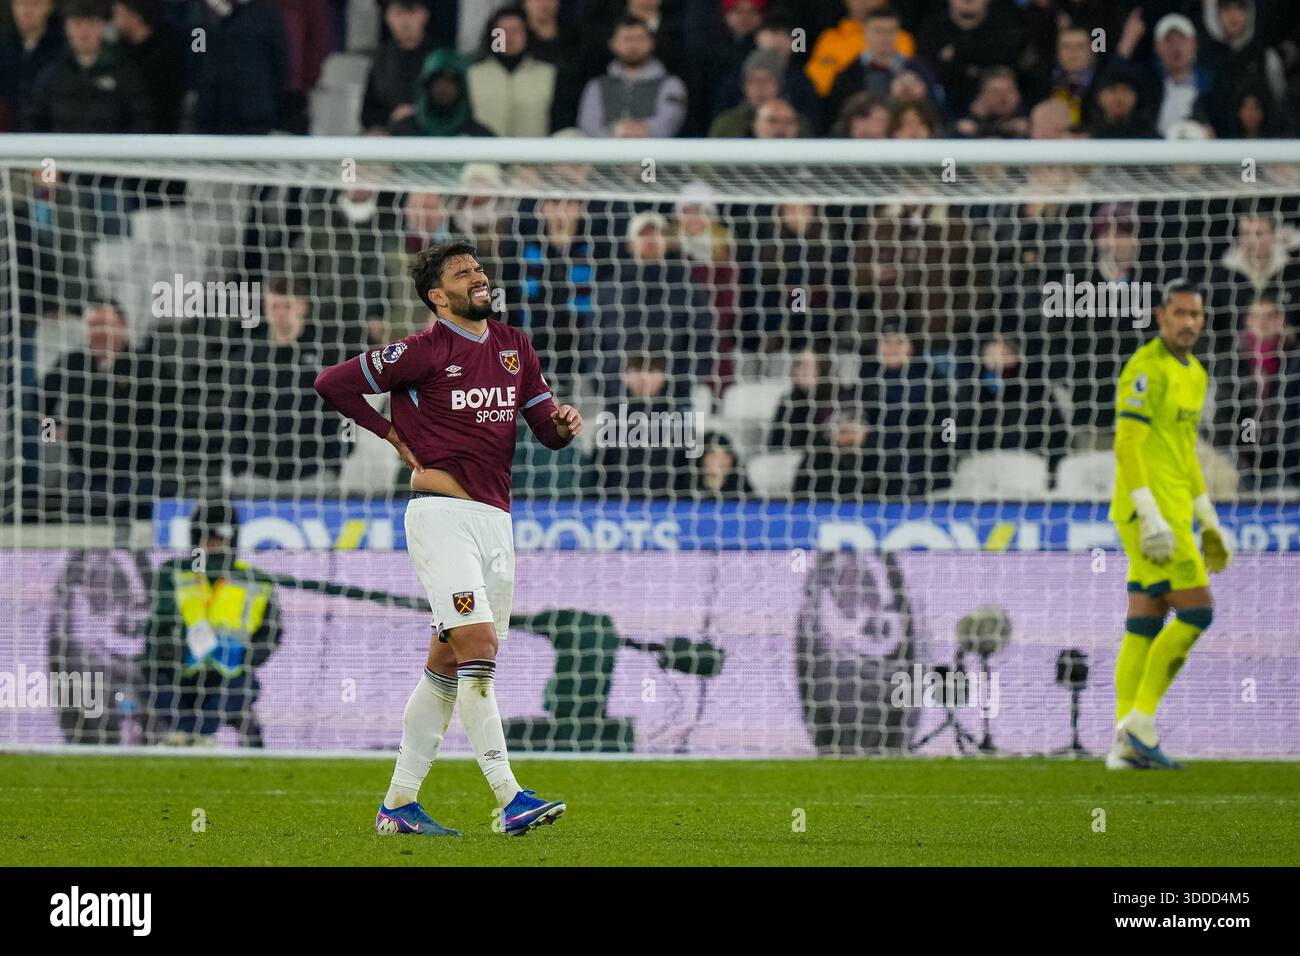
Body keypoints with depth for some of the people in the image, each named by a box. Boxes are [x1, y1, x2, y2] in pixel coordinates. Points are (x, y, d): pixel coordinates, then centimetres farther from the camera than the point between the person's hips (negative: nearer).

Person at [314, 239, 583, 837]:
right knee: (478, 645, -17)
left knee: (447, 663, 8)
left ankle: (399, 804, 14)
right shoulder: (425, 351, -6)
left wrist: (563, 424, -6)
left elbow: (546, 429, 17)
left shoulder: (513, 346, 14)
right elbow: (332, 383, -3)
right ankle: (510, 799, -22)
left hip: (495, 518, 7)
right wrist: (392, 434, -1)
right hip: (441, 513, -7)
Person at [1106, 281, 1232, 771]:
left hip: (1172, 513, 9)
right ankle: (1139, 724, -9)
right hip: (1150, 510, -9)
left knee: (1145, 626, 6)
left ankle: (1127, 744, 6)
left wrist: (1209, 521, 24)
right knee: (1196, 610, -12)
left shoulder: (1194, 373, 18)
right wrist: (1152, 516, -25)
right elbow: (1127, 445, -18)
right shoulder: (1147, 367, -11)